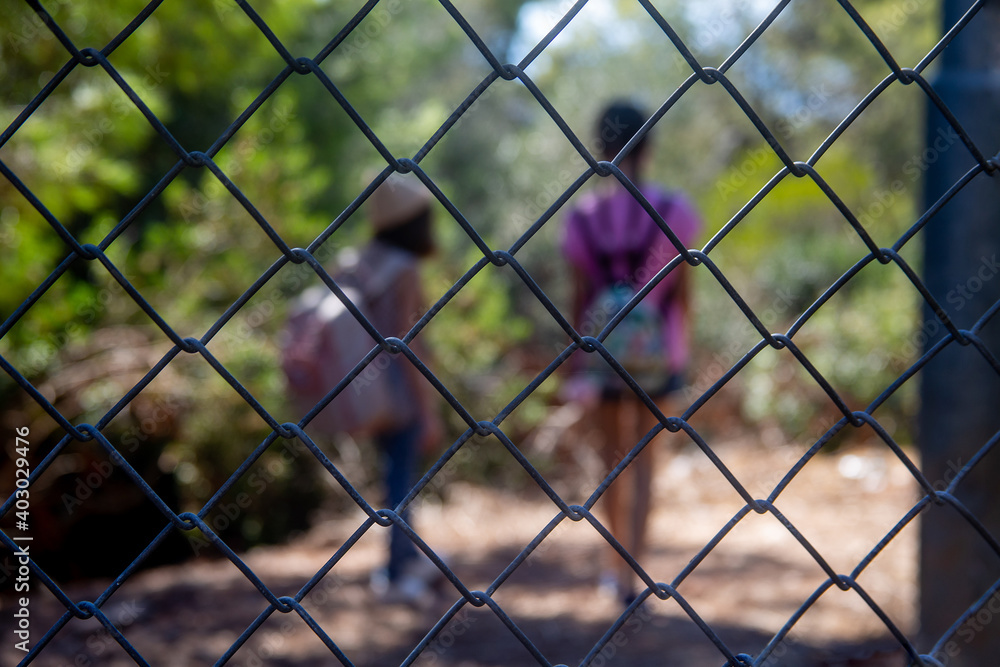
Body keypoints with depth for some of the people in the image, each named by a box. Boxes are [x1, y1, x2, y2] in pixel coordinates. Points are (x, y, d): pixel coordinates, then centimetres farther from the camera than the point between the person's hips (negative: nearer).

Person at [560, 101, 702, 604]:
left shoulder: (581, 216, -6)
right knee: (643, 458, 8)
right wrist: (680, 350, 9)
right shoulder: (673, 210, -8)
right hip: (658, 350, -1)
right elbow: (681, 290, -3)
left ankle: (618, 564, 30)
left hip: (603, 349, 1)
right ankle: (631, 570, 1)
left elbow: (580, 296, -4)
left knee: (614, 456, 16)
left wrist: (576, 364, 3)